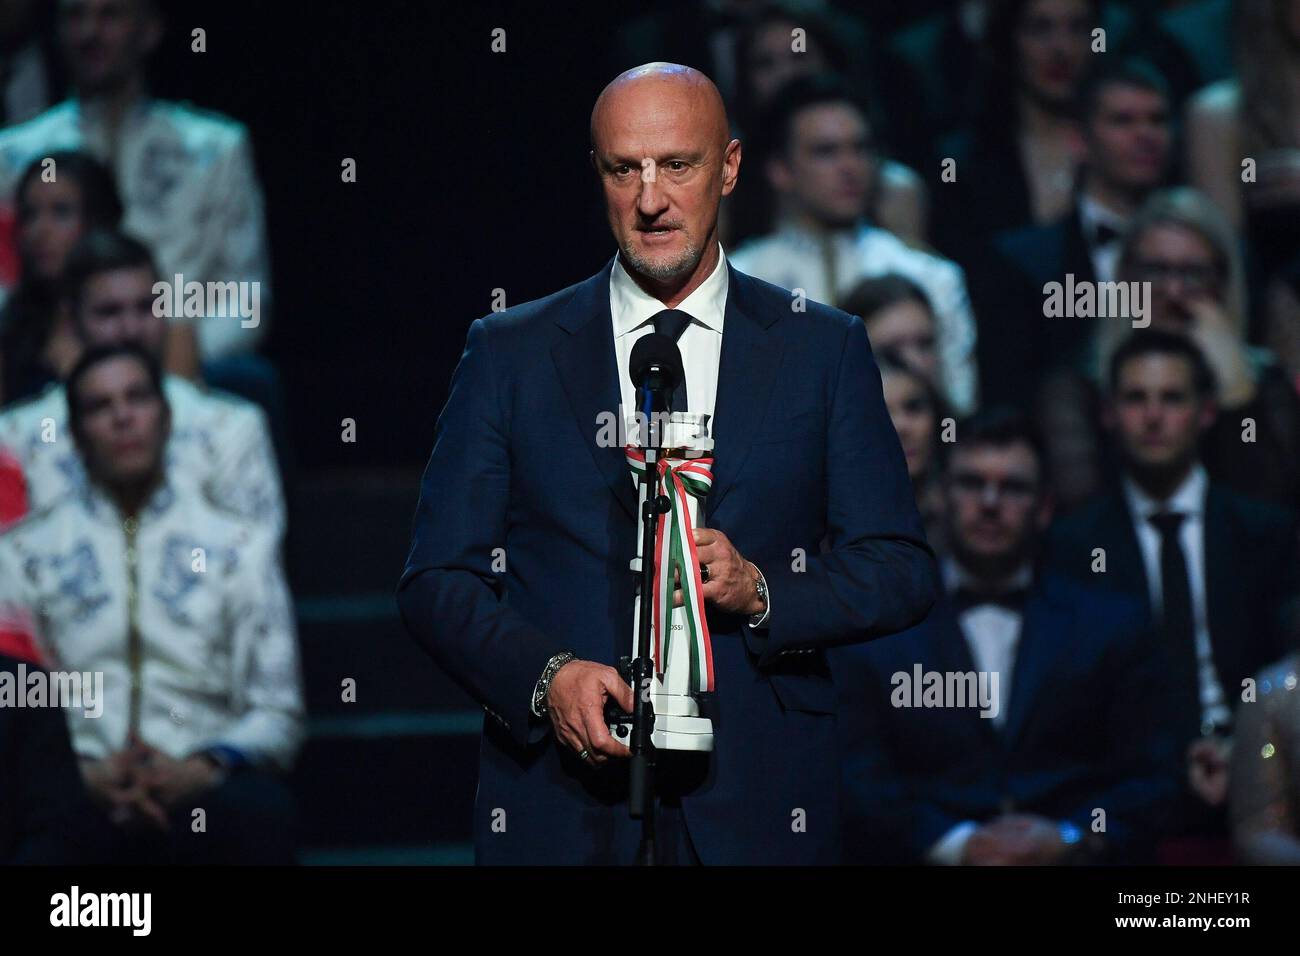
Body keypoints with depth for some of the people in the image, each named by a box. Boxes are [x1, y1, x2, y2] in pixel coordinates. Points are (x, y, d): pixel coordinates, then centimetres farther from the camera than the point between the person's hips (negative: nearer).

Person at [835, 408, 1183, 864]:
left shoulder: (1112, 625, 17)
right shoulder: (870, 633, 14)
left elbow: (1151, 776, 9)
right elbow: (857, 786, 4)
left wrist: (1074, 840, -9)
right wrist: (957, 844, -12)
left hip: (1072, 864, 1)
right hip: (930, 861, -1)